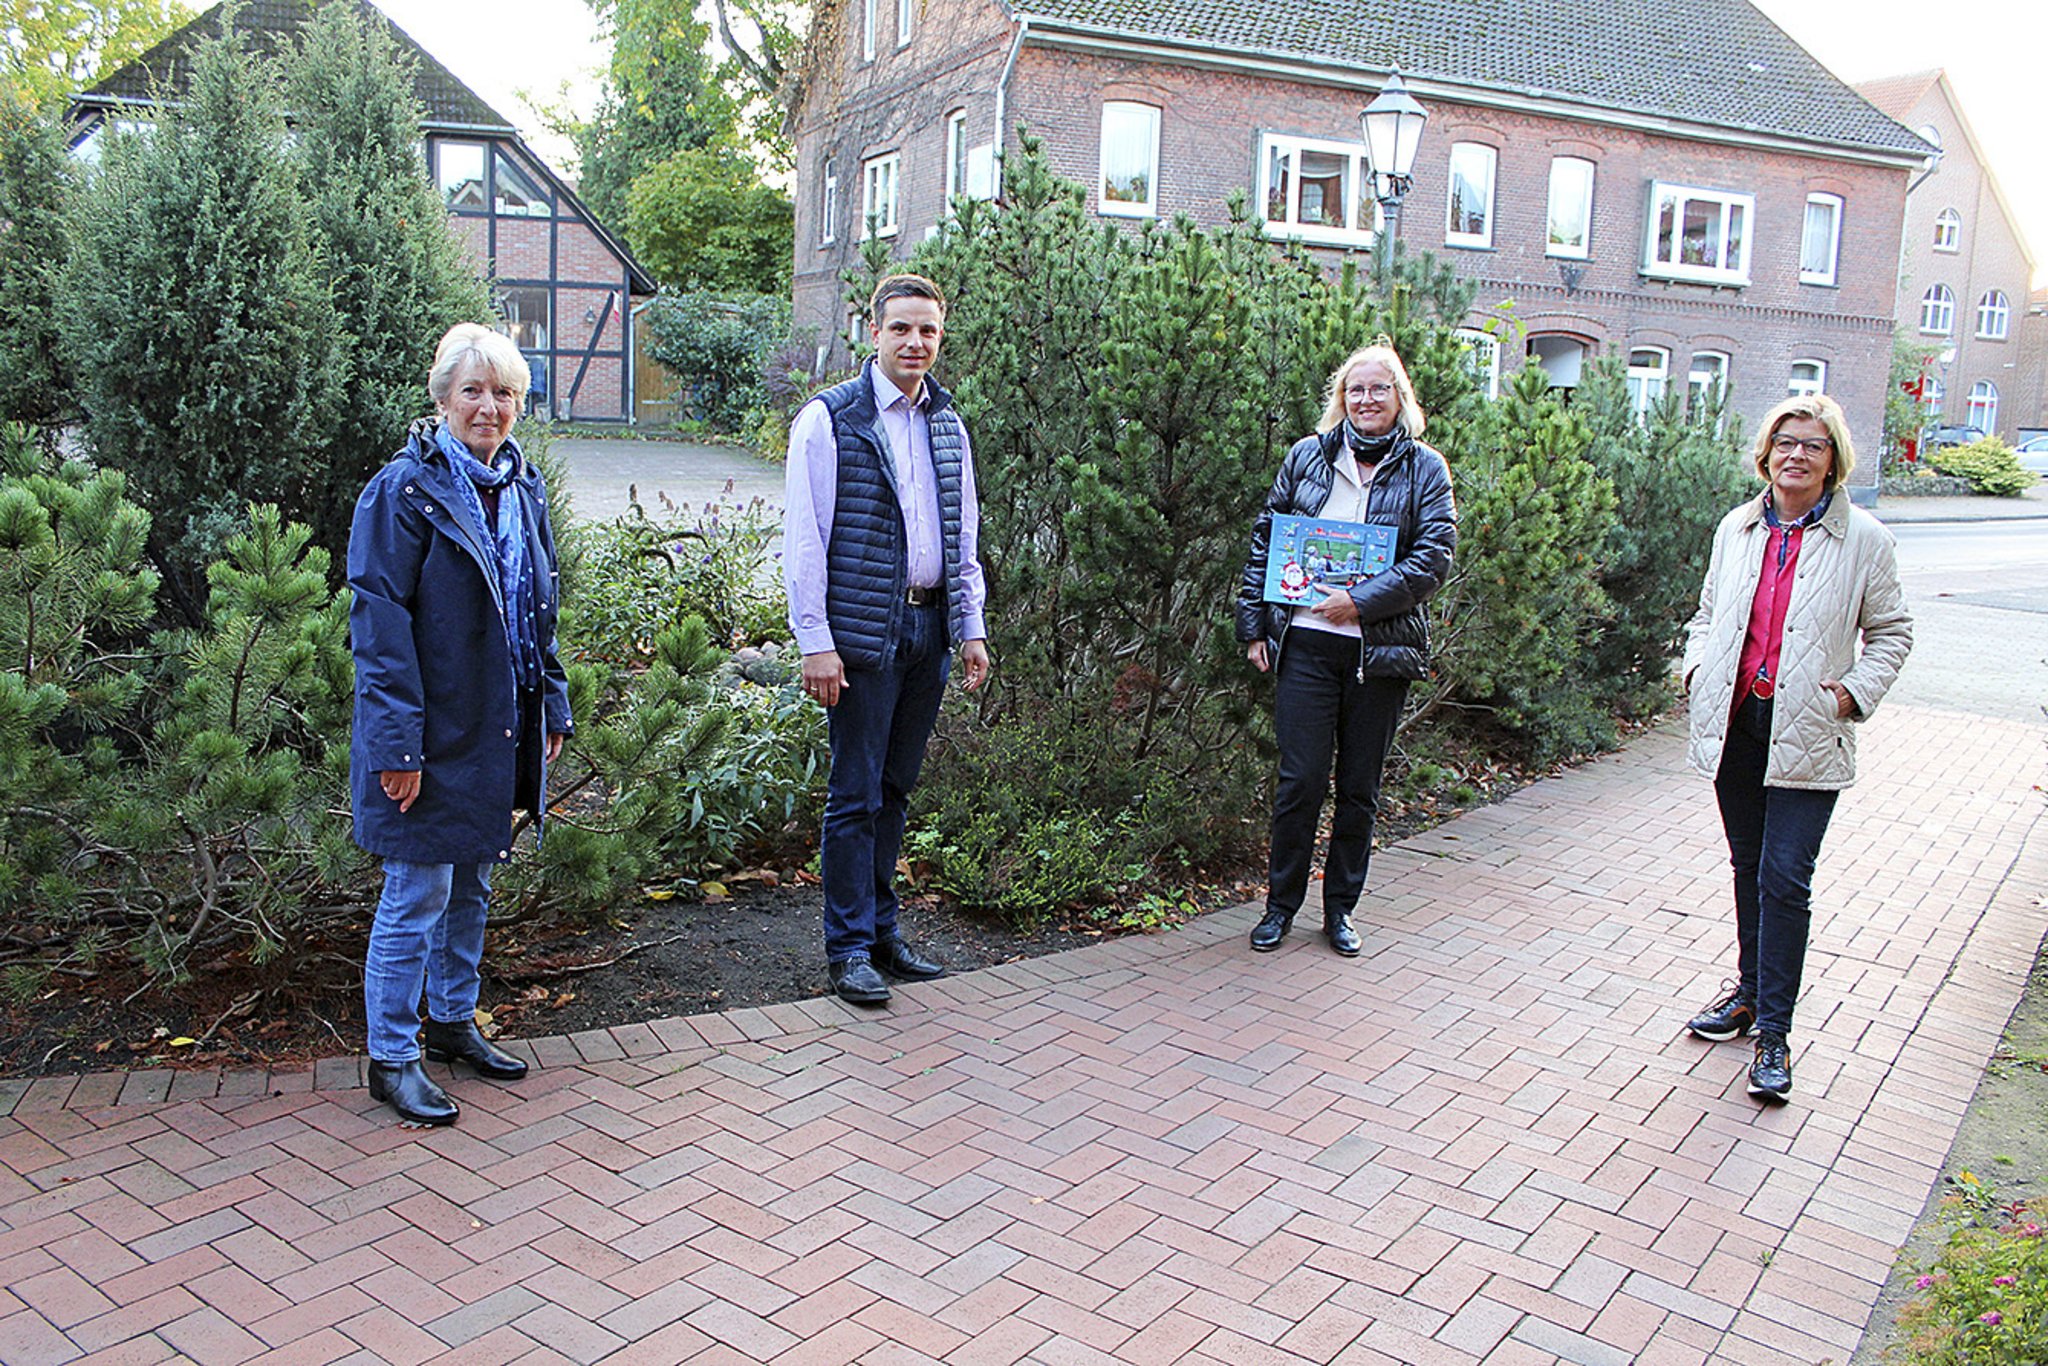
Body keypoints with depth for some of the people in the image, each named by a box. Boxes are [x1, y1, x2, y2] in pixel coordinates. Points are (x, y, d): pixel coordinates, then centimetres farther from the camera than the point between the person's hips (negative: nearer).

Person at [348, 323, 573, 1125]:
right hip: (432, 731, -7)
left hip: (499, 727, 7)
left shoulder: (522, 488, 9)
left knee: (472, 883, 18)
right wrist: (398, 742, -20)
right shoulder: (403, 490, -13)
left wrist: (552, 706, 13)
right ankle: (392, 1059, 15)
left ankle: (453, 1020, 34)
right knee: (418, 894, 1)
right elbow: (380, 623, -16)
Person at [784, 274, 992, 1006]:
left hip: (928, 630, 6)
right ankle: (849, 949, 12)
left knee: (893, 790, 14)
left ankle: (881, 931, 25)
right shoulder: (828, 420, -5)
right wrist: (815, 640, -14)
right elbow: (803, 537, -8)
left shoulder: (948, 427, 13)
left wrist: (970, 628, 11)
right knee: (856, 796, 0)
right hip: (862, 634, -6)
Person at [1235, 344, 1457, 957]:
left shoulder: (1424, 469, 4)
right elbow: (1264, 540, 10)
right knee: (1300, 781, 0)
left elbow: (1433, 559, -5)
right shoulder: (1308, 456, 8)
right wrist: (1255, 626, 3)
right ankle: (1281, 905, 16)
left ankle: (1340, 909, 23)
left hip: (1381, 649, 0)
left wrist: (1360, 602, -14)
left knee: (1360, 788, 8)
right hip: (1306, 644, 0)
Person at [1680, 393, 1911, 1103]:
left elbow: (1891, 631, 7)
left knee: (1785, 877, -9)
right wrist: (1698, 666, 3)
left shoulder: (1863, 538, -1)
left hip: (1807, 737, -4)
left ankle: (1774, 1031, -1)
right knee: (1749, 868, 15)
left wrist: (1857, 691, -6)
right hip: (1734, 723, 4)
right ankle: (1751, 991, 31)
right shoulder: (1737, 528, 9)